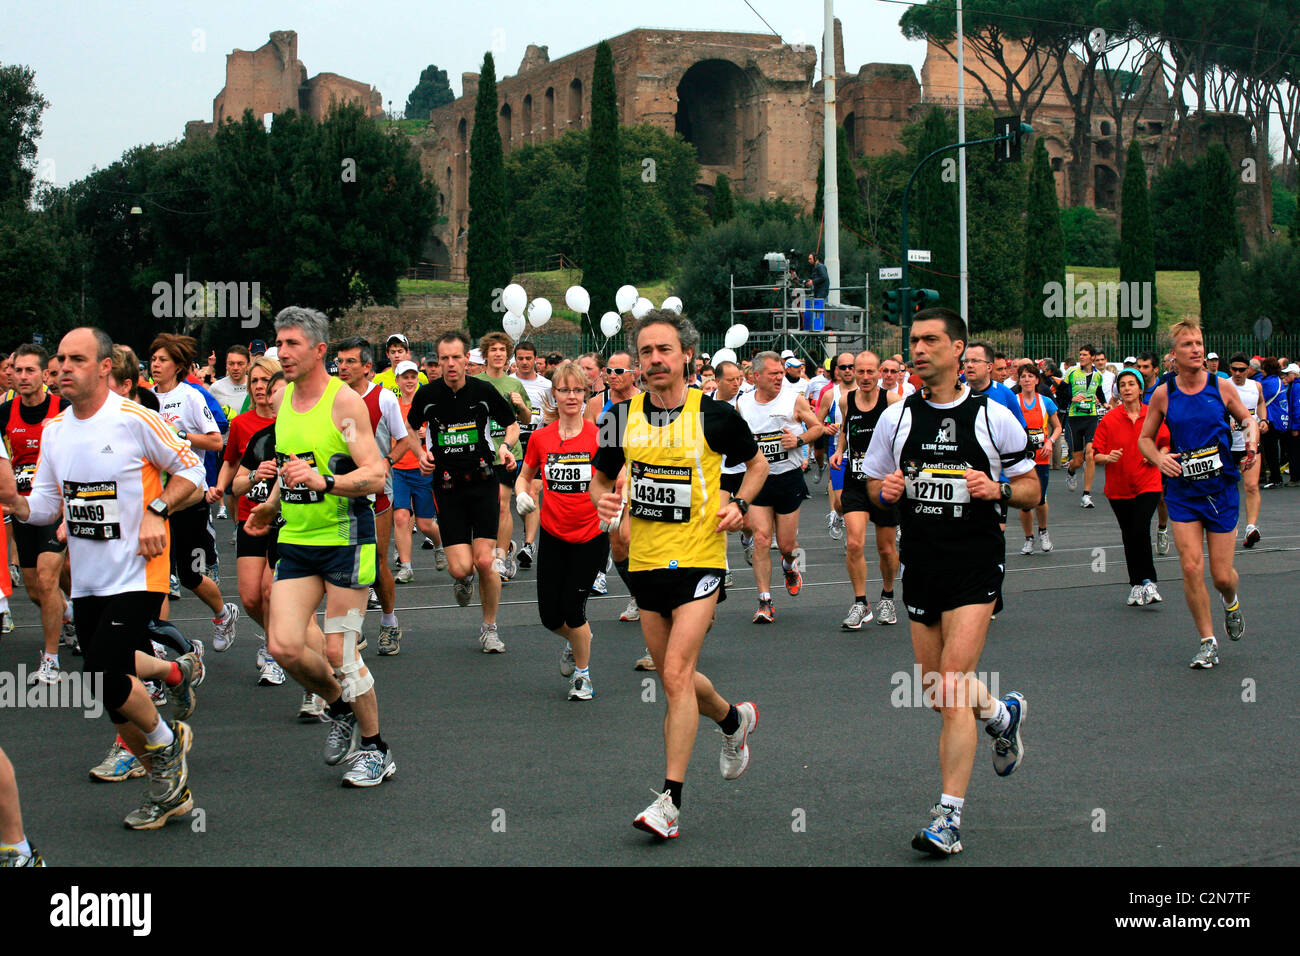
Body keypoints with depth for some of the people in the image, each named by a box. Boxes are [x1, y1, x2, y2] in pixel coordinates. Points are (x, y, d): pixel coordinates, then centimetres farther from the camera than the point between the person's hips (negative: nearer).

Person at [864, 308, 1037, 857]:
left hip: (976, 568, -4)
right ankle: (1001, 715, 47)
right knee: (937, 690, 13)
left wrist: (998, 489, -15)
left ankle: (949, 820, -8)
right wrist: (886, 491, -7)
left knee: (952, 690, -13)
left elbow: (1031, 490, 5)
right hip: (920, 567, 5)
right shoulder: (896, 418, 6)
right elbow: (874, 486, 16)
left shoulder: (994, 418, -2)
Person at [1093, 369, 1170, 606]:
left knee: (1140, 530, -19)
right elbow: (1096, 455, -2)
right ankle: (1137, 585, 19)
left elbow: (1166, 443, 13)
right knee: (1128, 536, 8)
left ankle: (1148, 582, -9)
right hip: (1118, 488, 1)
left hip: (1148, 485, -1)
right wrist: (1108, 457, -22)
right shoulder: (1109, 419, -2)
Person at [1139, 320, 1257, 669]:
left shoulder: (1222, 387, -3)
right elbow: (1145, 437, 8)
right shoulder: (1163, 394, -3)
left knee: (1222, 575, 2)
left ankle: (1231, 602, 40)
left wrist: (1251, 441, -8)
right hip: (1182, 492, 0)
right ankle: (1207, 642, 7)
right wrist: (1159, 458, -12)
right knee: (1192, 568, -10)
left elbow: (1247, 419, 13)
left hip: (1221, 488, 0)